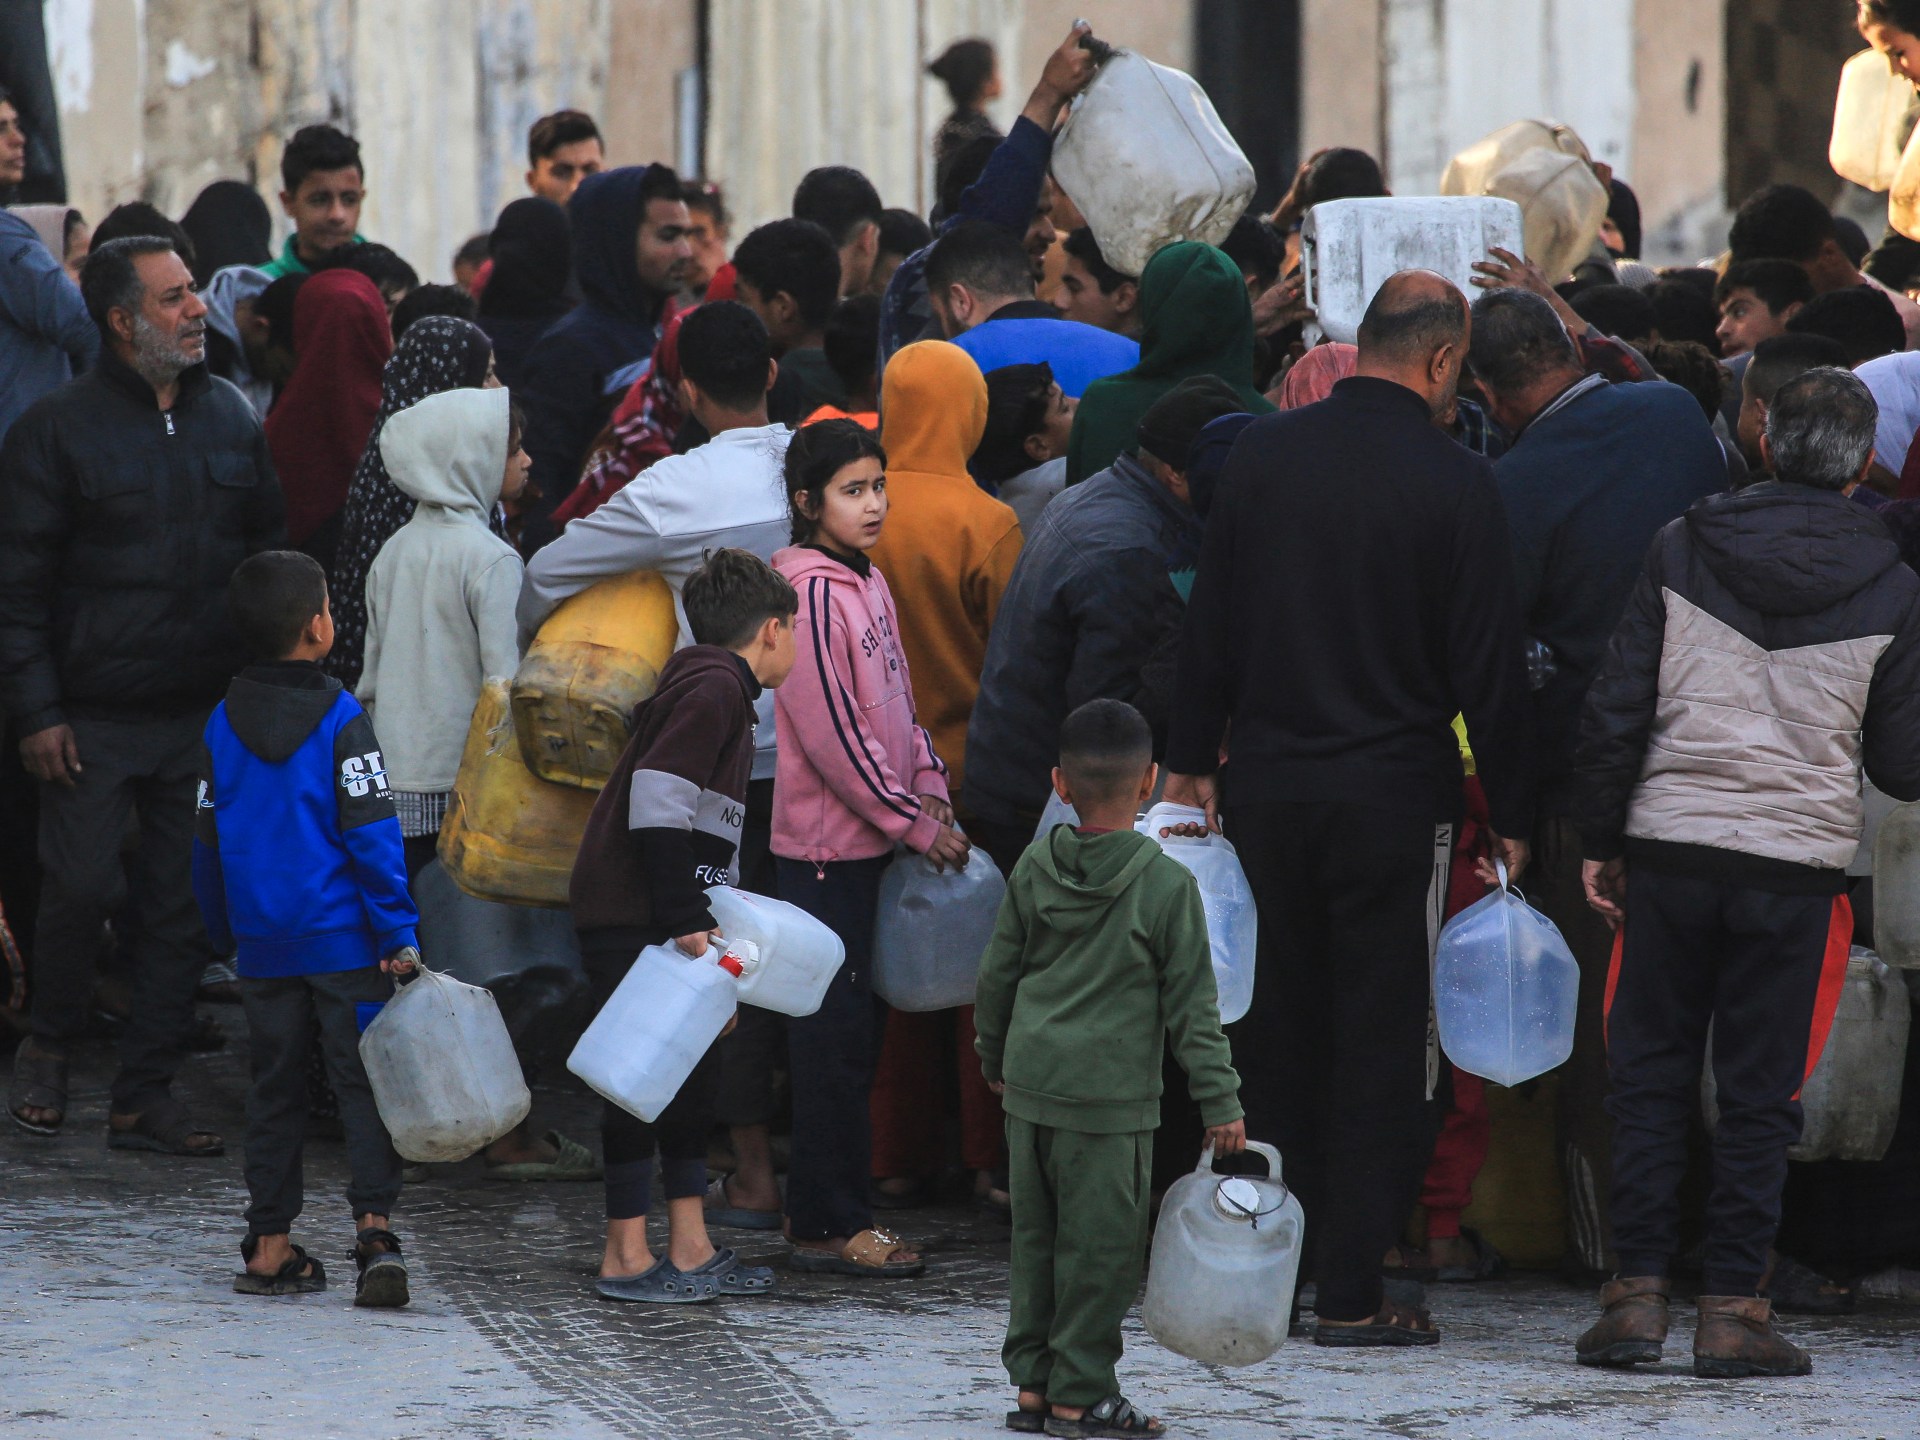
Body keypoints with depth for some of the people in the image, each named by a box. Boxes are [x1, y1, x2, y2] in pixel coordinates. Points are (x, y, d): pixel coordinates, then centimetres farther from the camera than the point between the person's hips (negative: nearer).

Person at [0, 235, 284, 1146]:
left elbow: (269, 552, 18)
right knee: (83, 885, -9)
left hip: (207, 716, 4)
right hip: (95, 719, -4)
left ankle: (145, 1096, 10)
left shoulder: (230, 419, 10)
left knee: (185, 908, 3)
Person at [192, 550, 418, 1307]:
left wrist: (226, 933, 23)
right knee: (364, 1083, -2)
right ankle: (373, 1227, -16)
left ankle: (270, 1244, 13)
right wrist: (398, 933, -10)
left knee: (274, 1091, 12)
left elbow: (209, 840, 12)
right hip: (345, 943, -4)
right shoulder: (340, 721, -10)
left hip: (263, 949, 4)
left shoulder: (224, 724, 5)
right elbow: (371, 835, -13)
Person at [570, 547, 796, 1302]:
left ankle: (689, 1248, 16)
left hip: (667, 919, 10)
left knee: (694, 1068, 12)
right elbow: (659, 798, -23)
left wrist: (720, 905, 18)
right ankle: (626, 1256, -3)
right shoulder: (714, 689, -14)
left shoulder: (713, 689, 18)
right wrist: (684, 919, -23)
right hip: (630, 920, -10)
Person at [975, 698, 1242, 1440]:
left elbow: (997, 975, 11)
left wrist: (995, 1058, 27)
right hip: (1110, 1098, -5)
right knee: (1100, 1246, 1)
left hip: (1031, 1083, 5)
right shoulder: (1166, 886, -10)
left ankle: (1034, 1379, 19)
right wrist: (1220, 1103, -4)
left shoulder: (1034, 870, 2)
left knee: (1036, 1237, 14)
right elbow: (1192, 1006, -8)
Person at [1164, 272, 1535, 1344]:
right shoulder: (1456, 481, -10)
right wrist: (1513, 814, 0)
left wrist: (1192, 760, 15)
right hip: (1395, 796, -4)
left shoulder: (1265, 454, 2)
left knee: (1279, 1027, 14)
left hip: (1267, 785, 4)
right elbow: (1490, 664, -7)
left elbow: (1211, 624, 6)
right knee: (1380, 1039, 2)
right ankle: (1352, 1288, 0)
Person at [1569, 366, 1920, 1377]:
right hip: (1797, 866, -1)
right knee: (1760, 1093, 5)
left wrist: (1600, 840, 9)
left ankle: (1637, 1292, 5)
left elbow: (1615, 710, 0)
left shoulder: (1684, 550, 1)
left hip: (1671, 844, 1)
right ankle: (1732, 1306, 3)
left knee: (1650, 1075, 9)